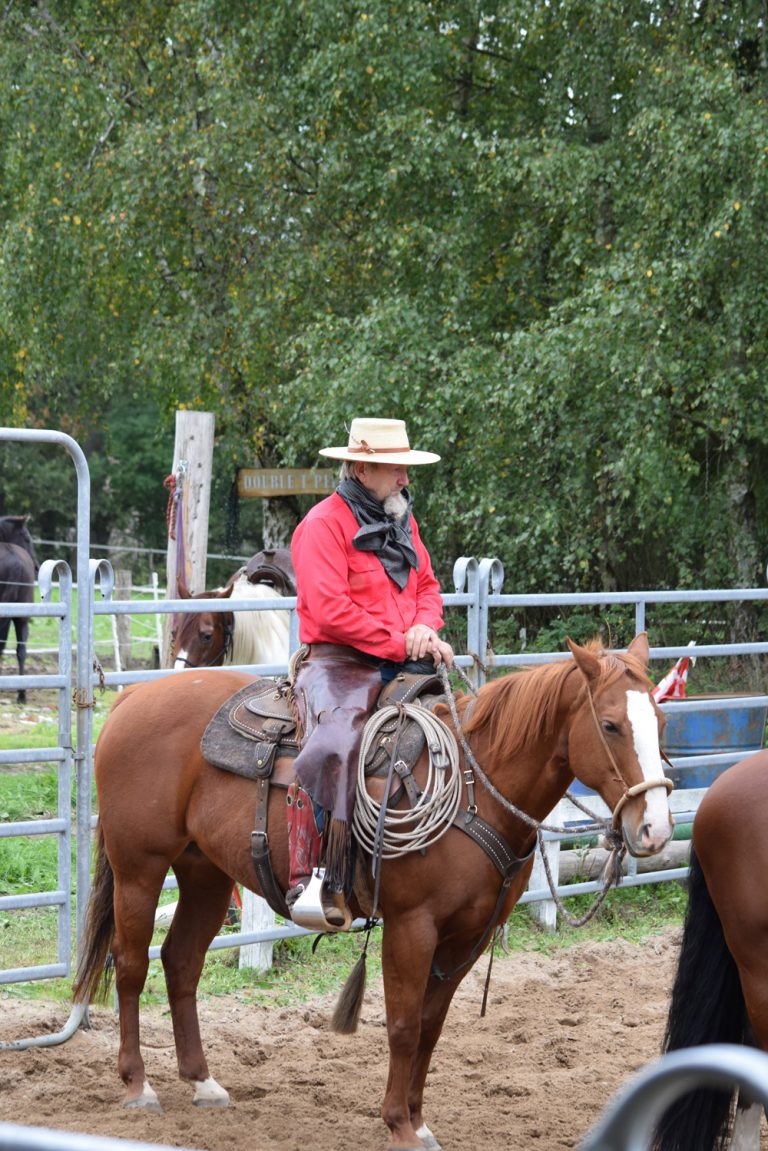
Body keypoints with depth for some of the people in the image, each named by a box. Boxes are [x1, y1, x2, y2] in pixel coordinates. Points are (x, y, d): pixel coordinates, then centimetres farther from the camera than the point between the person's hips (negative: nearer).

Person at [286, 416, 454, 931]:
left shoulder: (402, 521, 18)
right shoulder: (325, 523, -8)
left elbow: (428, 585, 22)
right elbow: (330, 611, -17)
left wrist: (426, 628, -1)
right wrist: (400, 643, -14)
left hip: (402, 664, 8)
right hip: (339, 662, -8)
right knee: (332, 746, -35)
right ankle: (313, 884, -36)